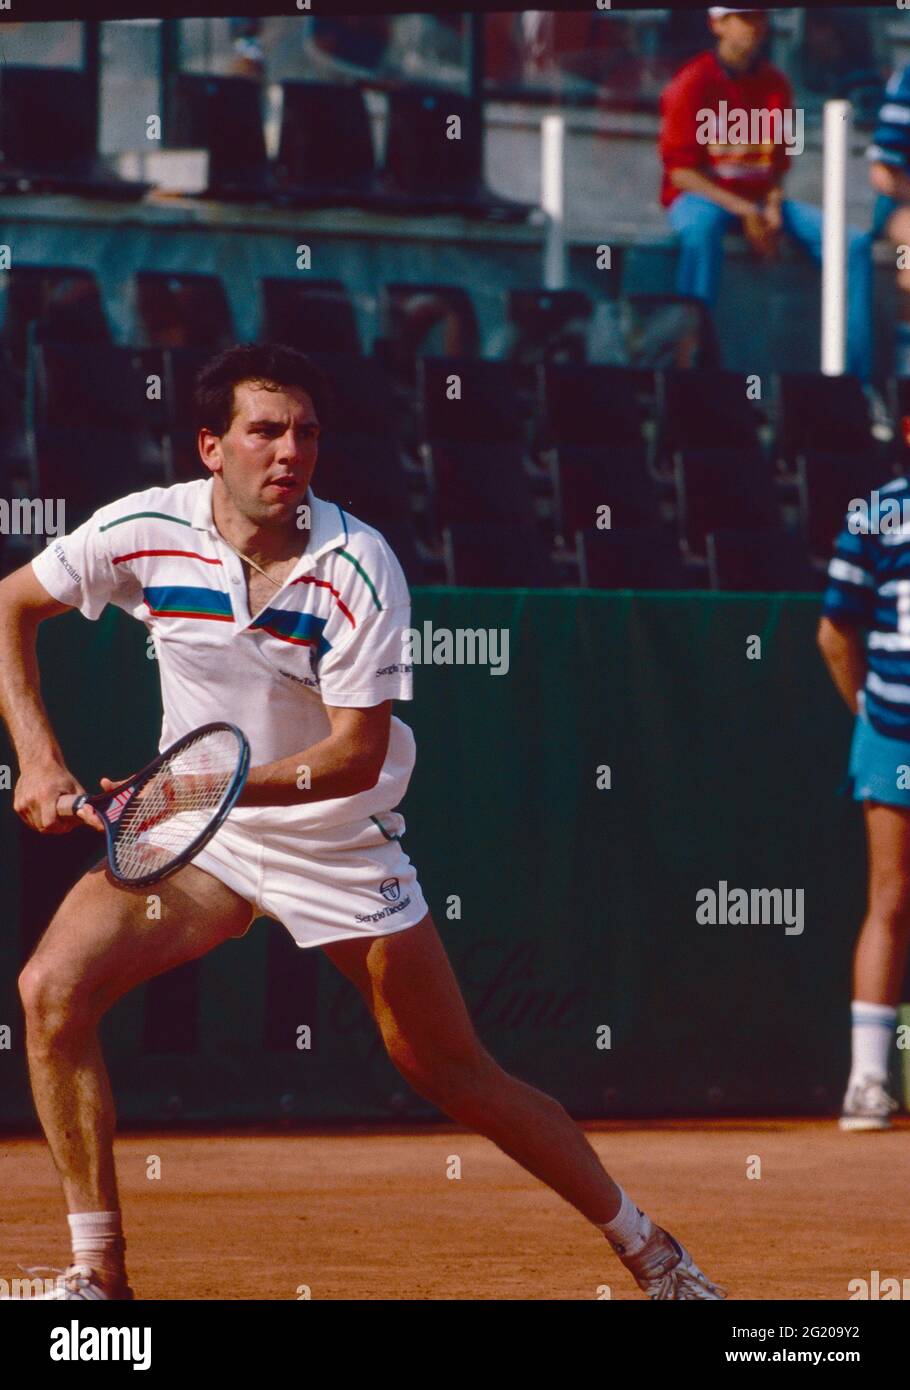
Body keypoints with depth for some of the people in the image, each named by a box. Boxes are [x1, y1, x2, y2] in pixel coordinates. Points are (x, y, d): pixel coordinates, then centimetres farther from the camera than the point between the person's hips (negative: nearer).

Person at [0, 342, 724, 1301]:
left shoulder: (359, 569, -20)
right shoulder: (145, 531, -13)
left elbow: (357, 754, -22)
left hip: (342, 844, -2)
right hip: (196, 834, 2)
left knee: (456, 1077, 2)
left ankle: (648, 1252, 21)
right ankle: (98, 1273, -11)